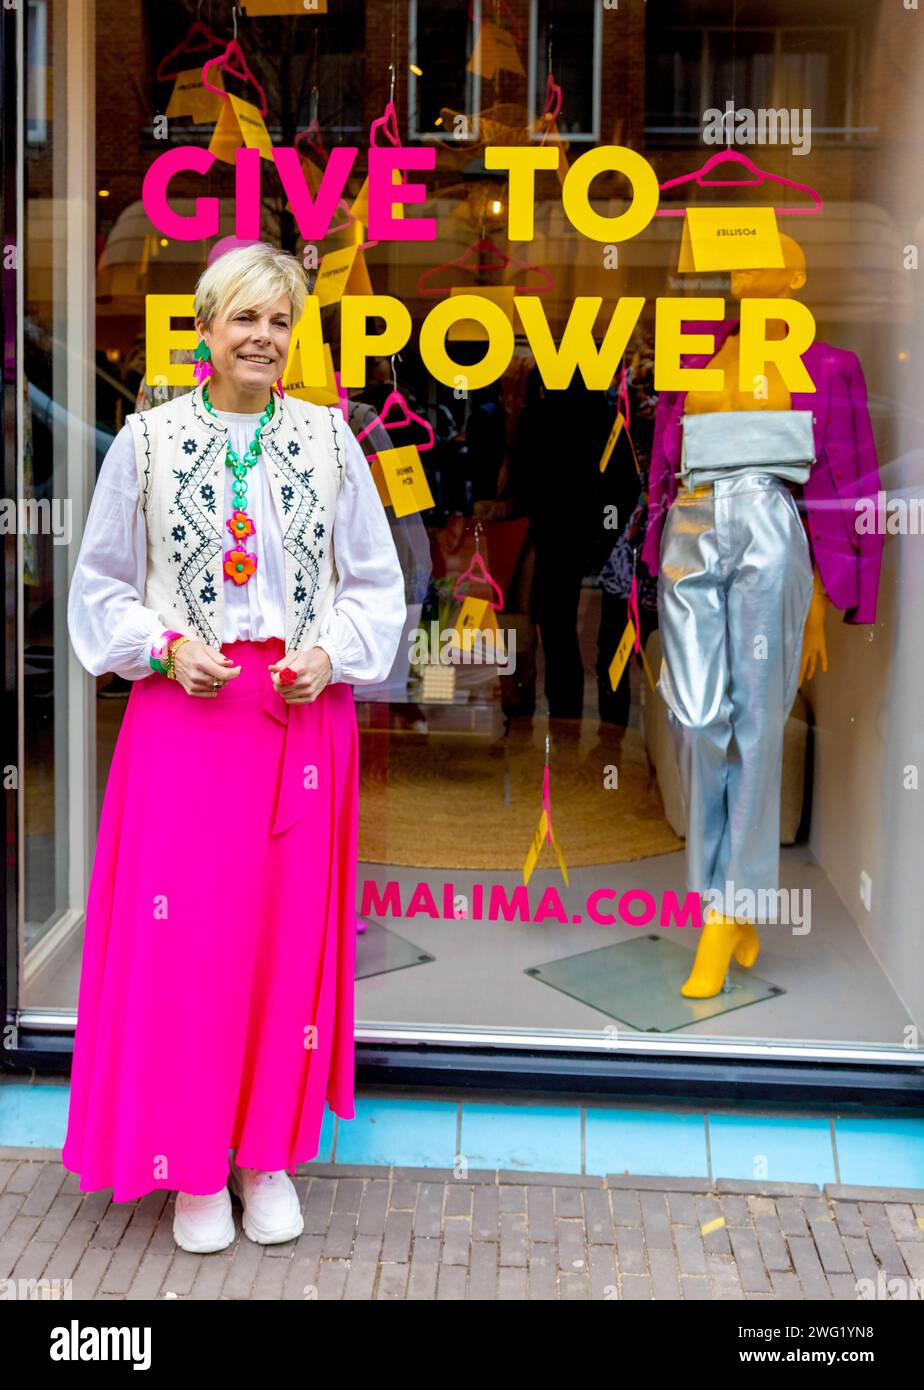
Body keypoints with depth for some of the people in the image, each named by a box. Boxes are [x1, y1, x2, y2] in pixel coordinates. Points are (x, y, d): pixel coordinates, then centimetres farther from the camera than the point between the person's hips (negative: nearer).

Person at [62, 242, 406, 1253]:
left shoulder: (328, 437, 6)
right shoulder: (147, 439, 3)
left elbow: (375, 582, 9)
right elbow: (100, 587, 7)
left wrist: (329, 654, -7)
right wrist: (168, 646, -9)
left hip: (303, 711, 2)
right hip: (182, 711, -1)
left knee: (288, 931, 6)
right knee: (182, 935, -1)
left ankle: (269, 1154, 23)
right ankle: (192, 1165, 17)